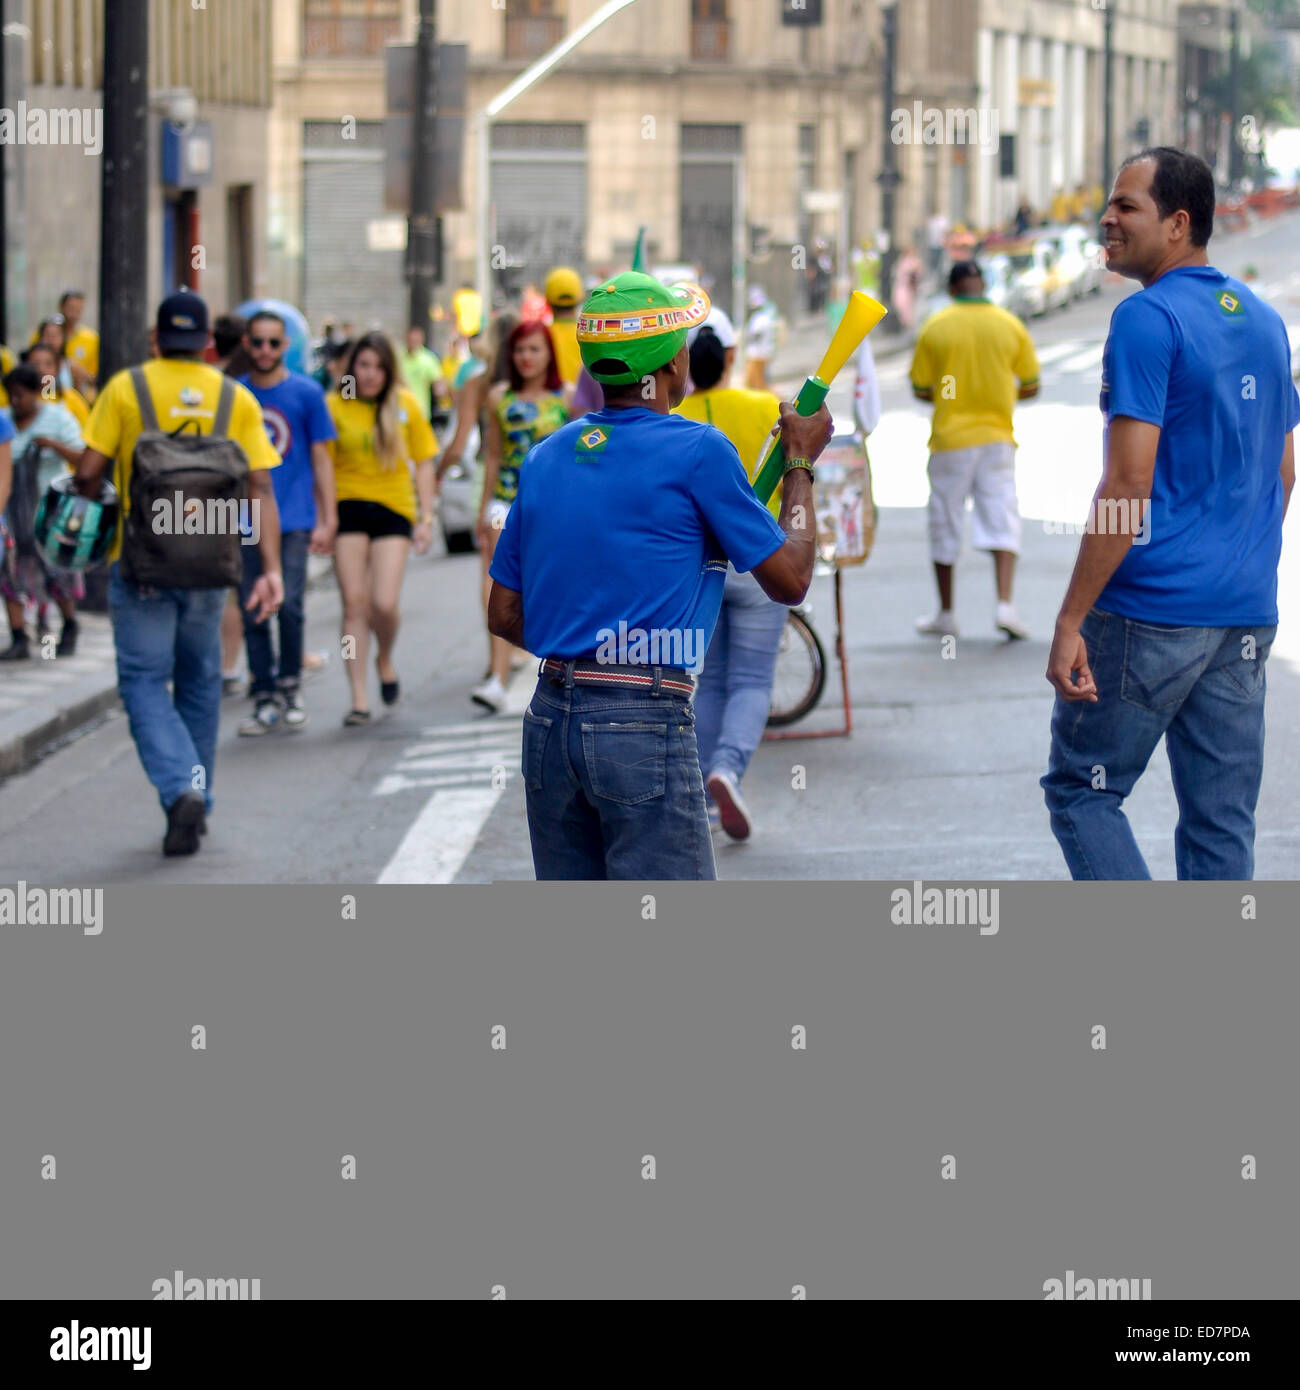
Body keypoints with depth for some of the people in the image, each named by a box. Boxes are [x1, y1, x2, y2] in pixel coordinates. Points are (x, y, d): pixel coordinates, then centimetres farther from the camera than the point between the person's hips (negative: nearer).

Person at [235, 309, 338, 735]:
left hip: (293, 518, -2)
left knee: (289, 604, -11)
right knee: (252, 612, 3)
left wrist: (327, 520, -1)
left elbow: (321, 459, 4)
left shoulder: (306, 393, 2)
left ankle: (290, 686, 8)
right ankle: (265, 699, 11)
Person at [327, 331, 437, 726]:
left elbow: (423, 462, 9)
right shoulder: (335, 406, -2)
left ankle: (385, 660, 23)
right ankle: (359, 698, 4)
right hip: (348, 510, 0)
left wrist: (426, 517, 3)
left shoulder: (405, 405, 3)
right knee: (354, 603, -2)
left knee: (385, 603, -10)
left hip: (393, 509, 0)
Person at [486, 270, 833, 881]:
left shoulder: (546, 457, 12)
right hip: (644, 725, -7)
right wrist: (800, 462, 13)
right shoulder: (699, 452, -6)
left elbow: (504, 615, 15)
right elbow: (790, 579, 1)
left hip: (549, 717, 7)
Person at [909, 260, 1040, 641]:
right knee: (1002, 519, 2)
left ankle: (946, 614, 16)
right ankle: (1005, 604, -15)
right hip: (997, 438, 1)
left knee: (945, 524, 9)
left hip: (950, 439, -1)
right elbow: (1030, 387, 5)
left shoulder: (935, 328, -5)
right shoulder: (1010, 326, -1)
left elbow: (921, 390, -1)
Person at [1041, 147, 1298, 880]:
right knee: (1221, 820, 8)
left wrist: (1071, 620, -16)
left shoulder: (1147, 319, -12)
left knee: (1081, 792, 4)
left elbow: (1128, 485, -17)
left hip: (1153, 611, -7)